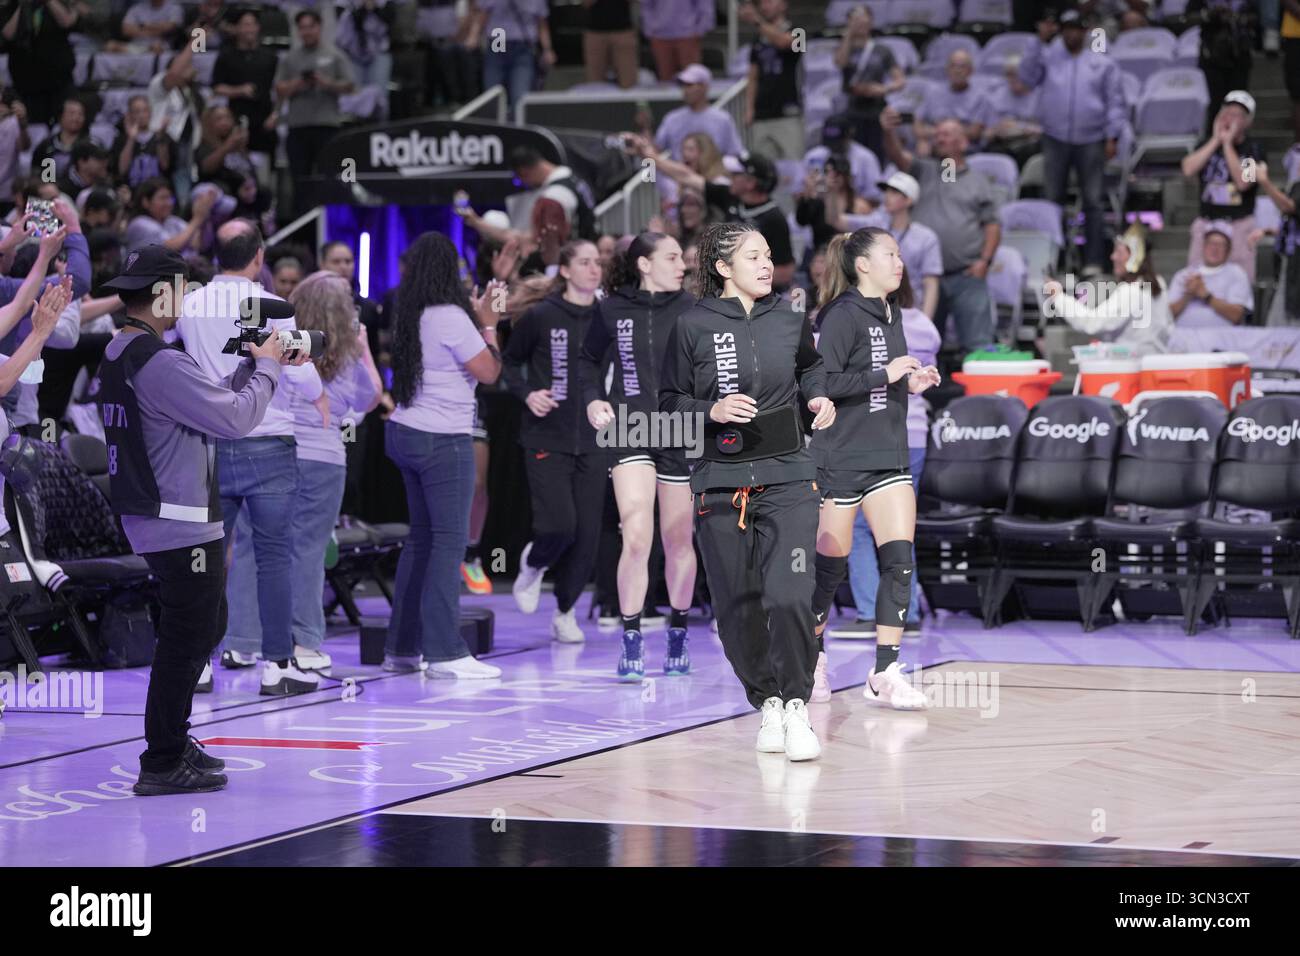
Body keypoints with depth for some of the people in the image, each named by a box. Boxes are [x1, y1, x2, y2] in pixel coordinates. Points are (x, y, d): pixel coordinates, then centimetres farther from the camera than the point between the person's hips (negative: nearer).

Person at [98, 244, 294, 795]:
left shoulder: (120, 356, 12)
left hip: (149, 519, 11)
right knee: (187, 641, -4)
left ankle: (172, 741, 29)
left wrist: (251, 365, 11)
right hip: (181, 526, -11)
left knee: (206, 627, 22)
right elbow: (235, 418, -19)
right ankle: (163, 766, 0)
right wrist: (265, 366, -4)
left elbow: (210, 401, 17)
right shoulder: (159, 363, -21)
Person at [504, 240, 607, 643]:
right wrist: (526, 394, -9)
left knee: (587, 533, 1)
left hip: (592, 441, 3)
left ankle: (565, 612, 19)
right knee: (559, 525, -14)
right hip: (546, 439, -3)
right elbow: (510, 360, 6)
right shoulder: (541, 317, -5)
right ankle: (533, 564, 22)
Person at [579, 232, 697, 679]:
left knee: (678, 542, 9)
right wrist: (593, 399, 0)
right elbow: (590, 360, 16)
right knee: (636, 539, -14)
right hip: (630, 431, -1)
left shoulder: (689, 310, -1)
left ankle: (678, 637, 28)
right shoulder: (611, 310, 1)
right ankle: (631, 643, -3)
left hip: (680, 436, 1)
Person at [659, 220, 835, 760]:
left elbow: (811, 368, 27)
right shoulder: (693, 326, 0)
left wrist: (817, 397, 7)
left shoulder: (789, 323, 7)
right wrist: (711, 411, -14)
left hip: (787, 478, 0)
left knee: (789, 597, -16)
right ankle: (766, 704, 23)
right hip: (719, 483, 0)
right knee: (737, 609, 3)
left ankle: (796, 706, -4)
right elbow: (669, 403, 4)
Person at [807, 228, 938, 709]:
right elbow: (824, 383, -22)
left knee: (899, 561, -5)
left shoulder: (891, 313, 12)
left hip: (889, 457, 7)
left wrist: (911, 382, 6)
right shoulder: (843, 316, -12)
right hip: (840, 458, -7)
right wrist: (885, 373, -22)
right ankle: (811, 656, 25)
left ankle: (885, 673, -1)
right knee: (831, 565, 4)